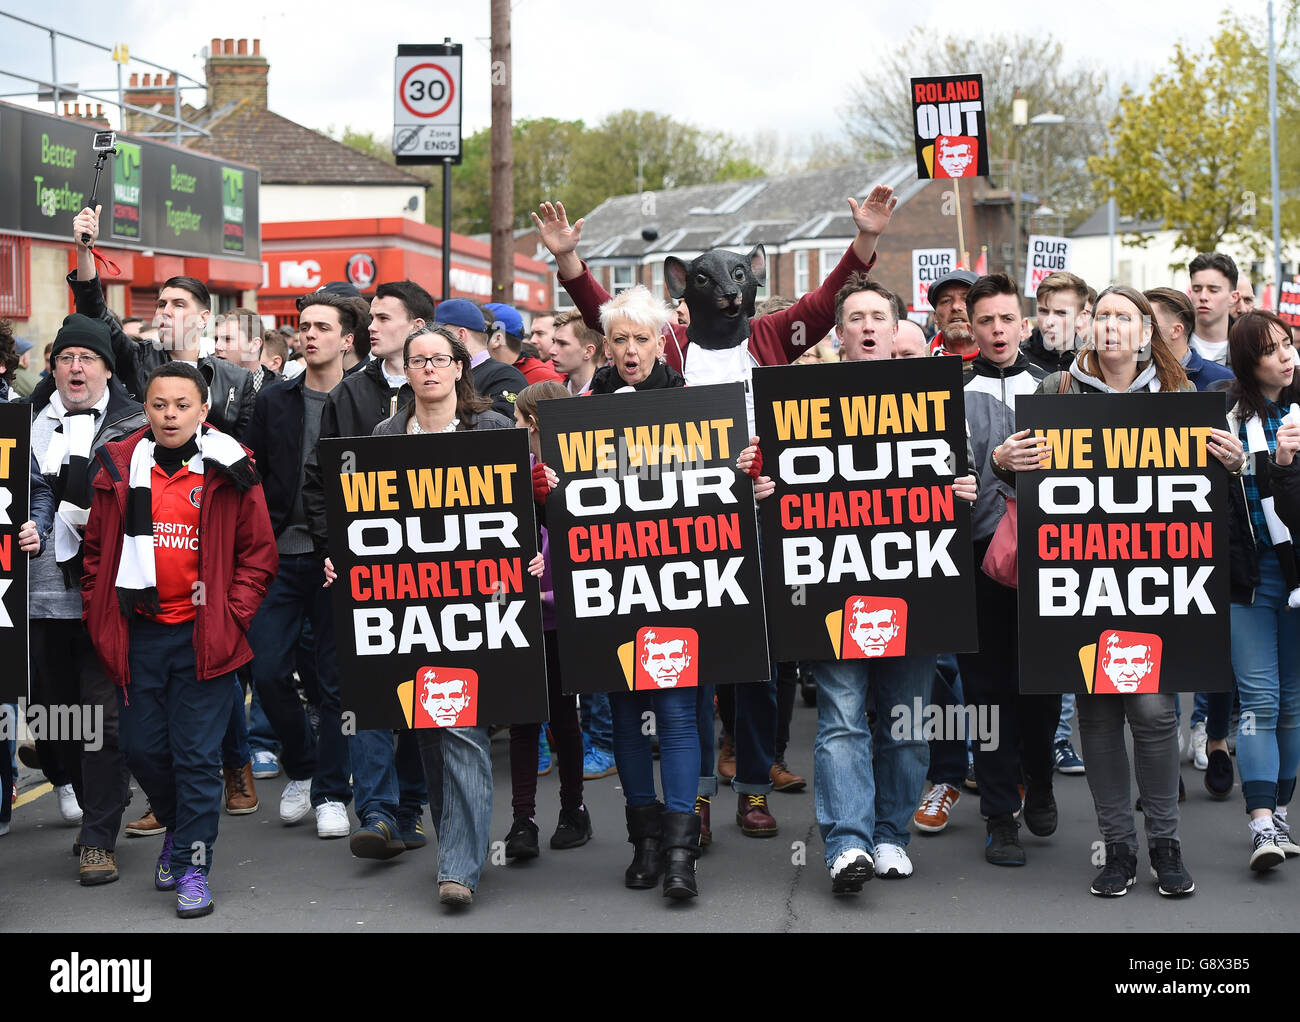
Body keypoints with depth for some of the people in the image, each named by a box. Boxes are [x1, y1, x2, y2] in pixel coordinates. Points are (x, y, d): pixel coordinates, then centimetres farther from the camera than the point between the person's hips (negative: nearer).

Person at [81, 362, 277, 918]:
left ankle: (193, 864, 8)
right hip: (137, 634, 3)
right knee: (141, 747, 9)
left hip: (204, 636, -3)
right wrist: (100, 614, 5)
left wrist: (231, 613, -6)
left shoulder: (229, 472, -2)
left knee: (197, 753, -1)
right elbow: (96, 550, 13)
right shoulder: (119, 468, 5)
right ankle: (179, 827, 34)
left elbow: (259, 553, 2)